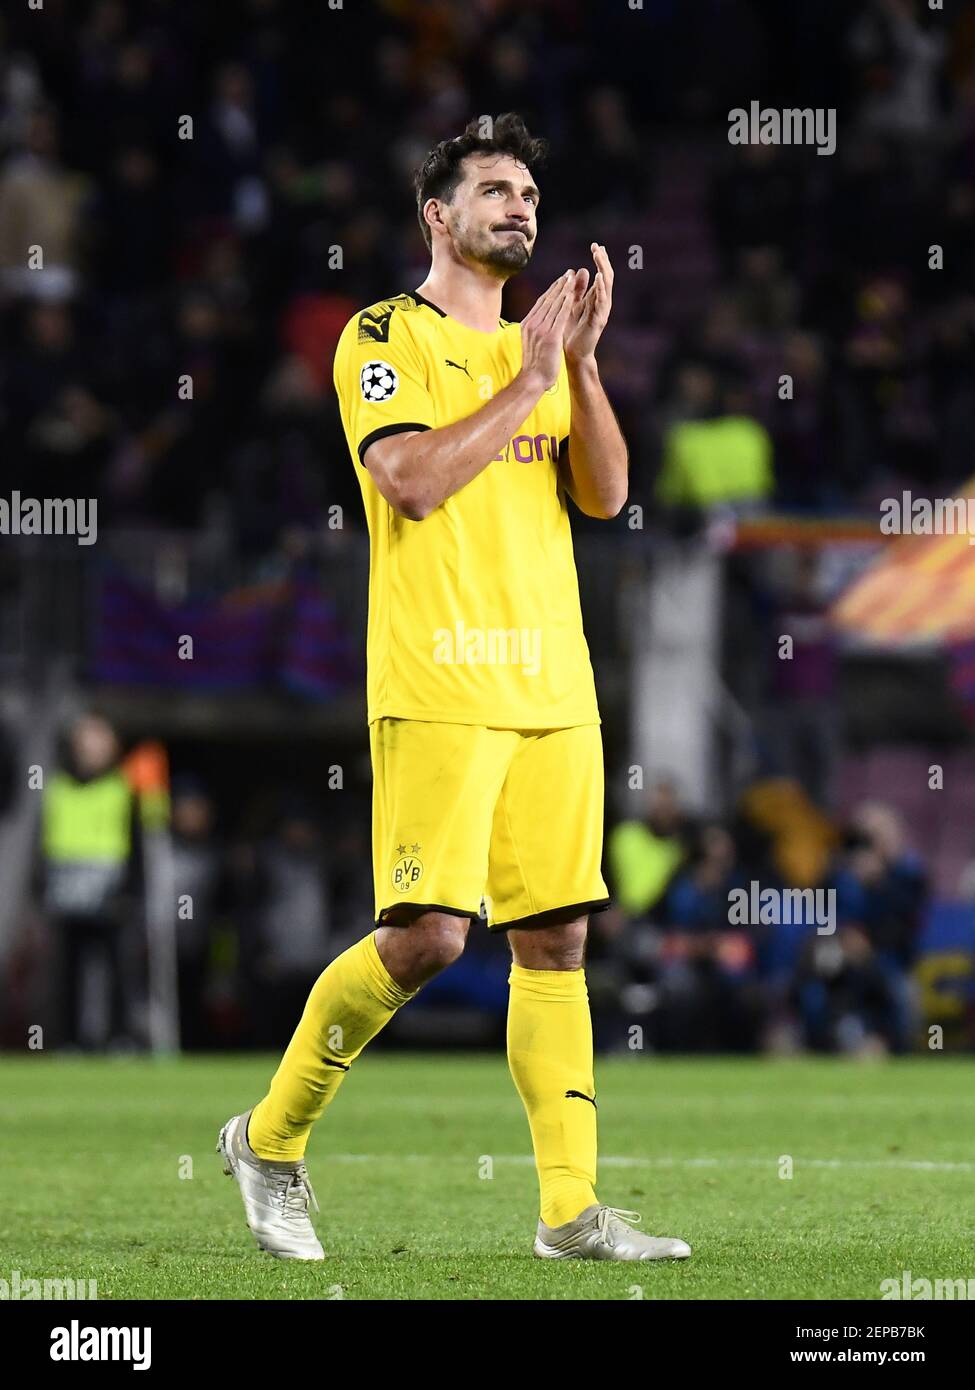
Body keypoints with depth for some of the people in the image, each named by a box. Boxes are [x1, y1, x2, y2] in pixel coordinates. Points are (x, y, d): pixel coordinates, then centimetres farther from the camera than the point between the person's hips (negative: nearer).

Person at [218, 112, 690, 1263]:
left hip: (553, 682, 7)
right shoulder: (386, 338, -1)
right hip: (439, 682, -7)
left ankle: (571, 1209, 5)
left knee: (556, 938, 3)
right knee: (428, 932, -14)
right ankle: (270, 1142, 4)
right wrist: (531, 378, -13)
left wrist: (582, 360, -4)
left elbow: (604, 493, 8)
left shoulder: (538, 350, 18)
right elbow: (414, 481, -16)